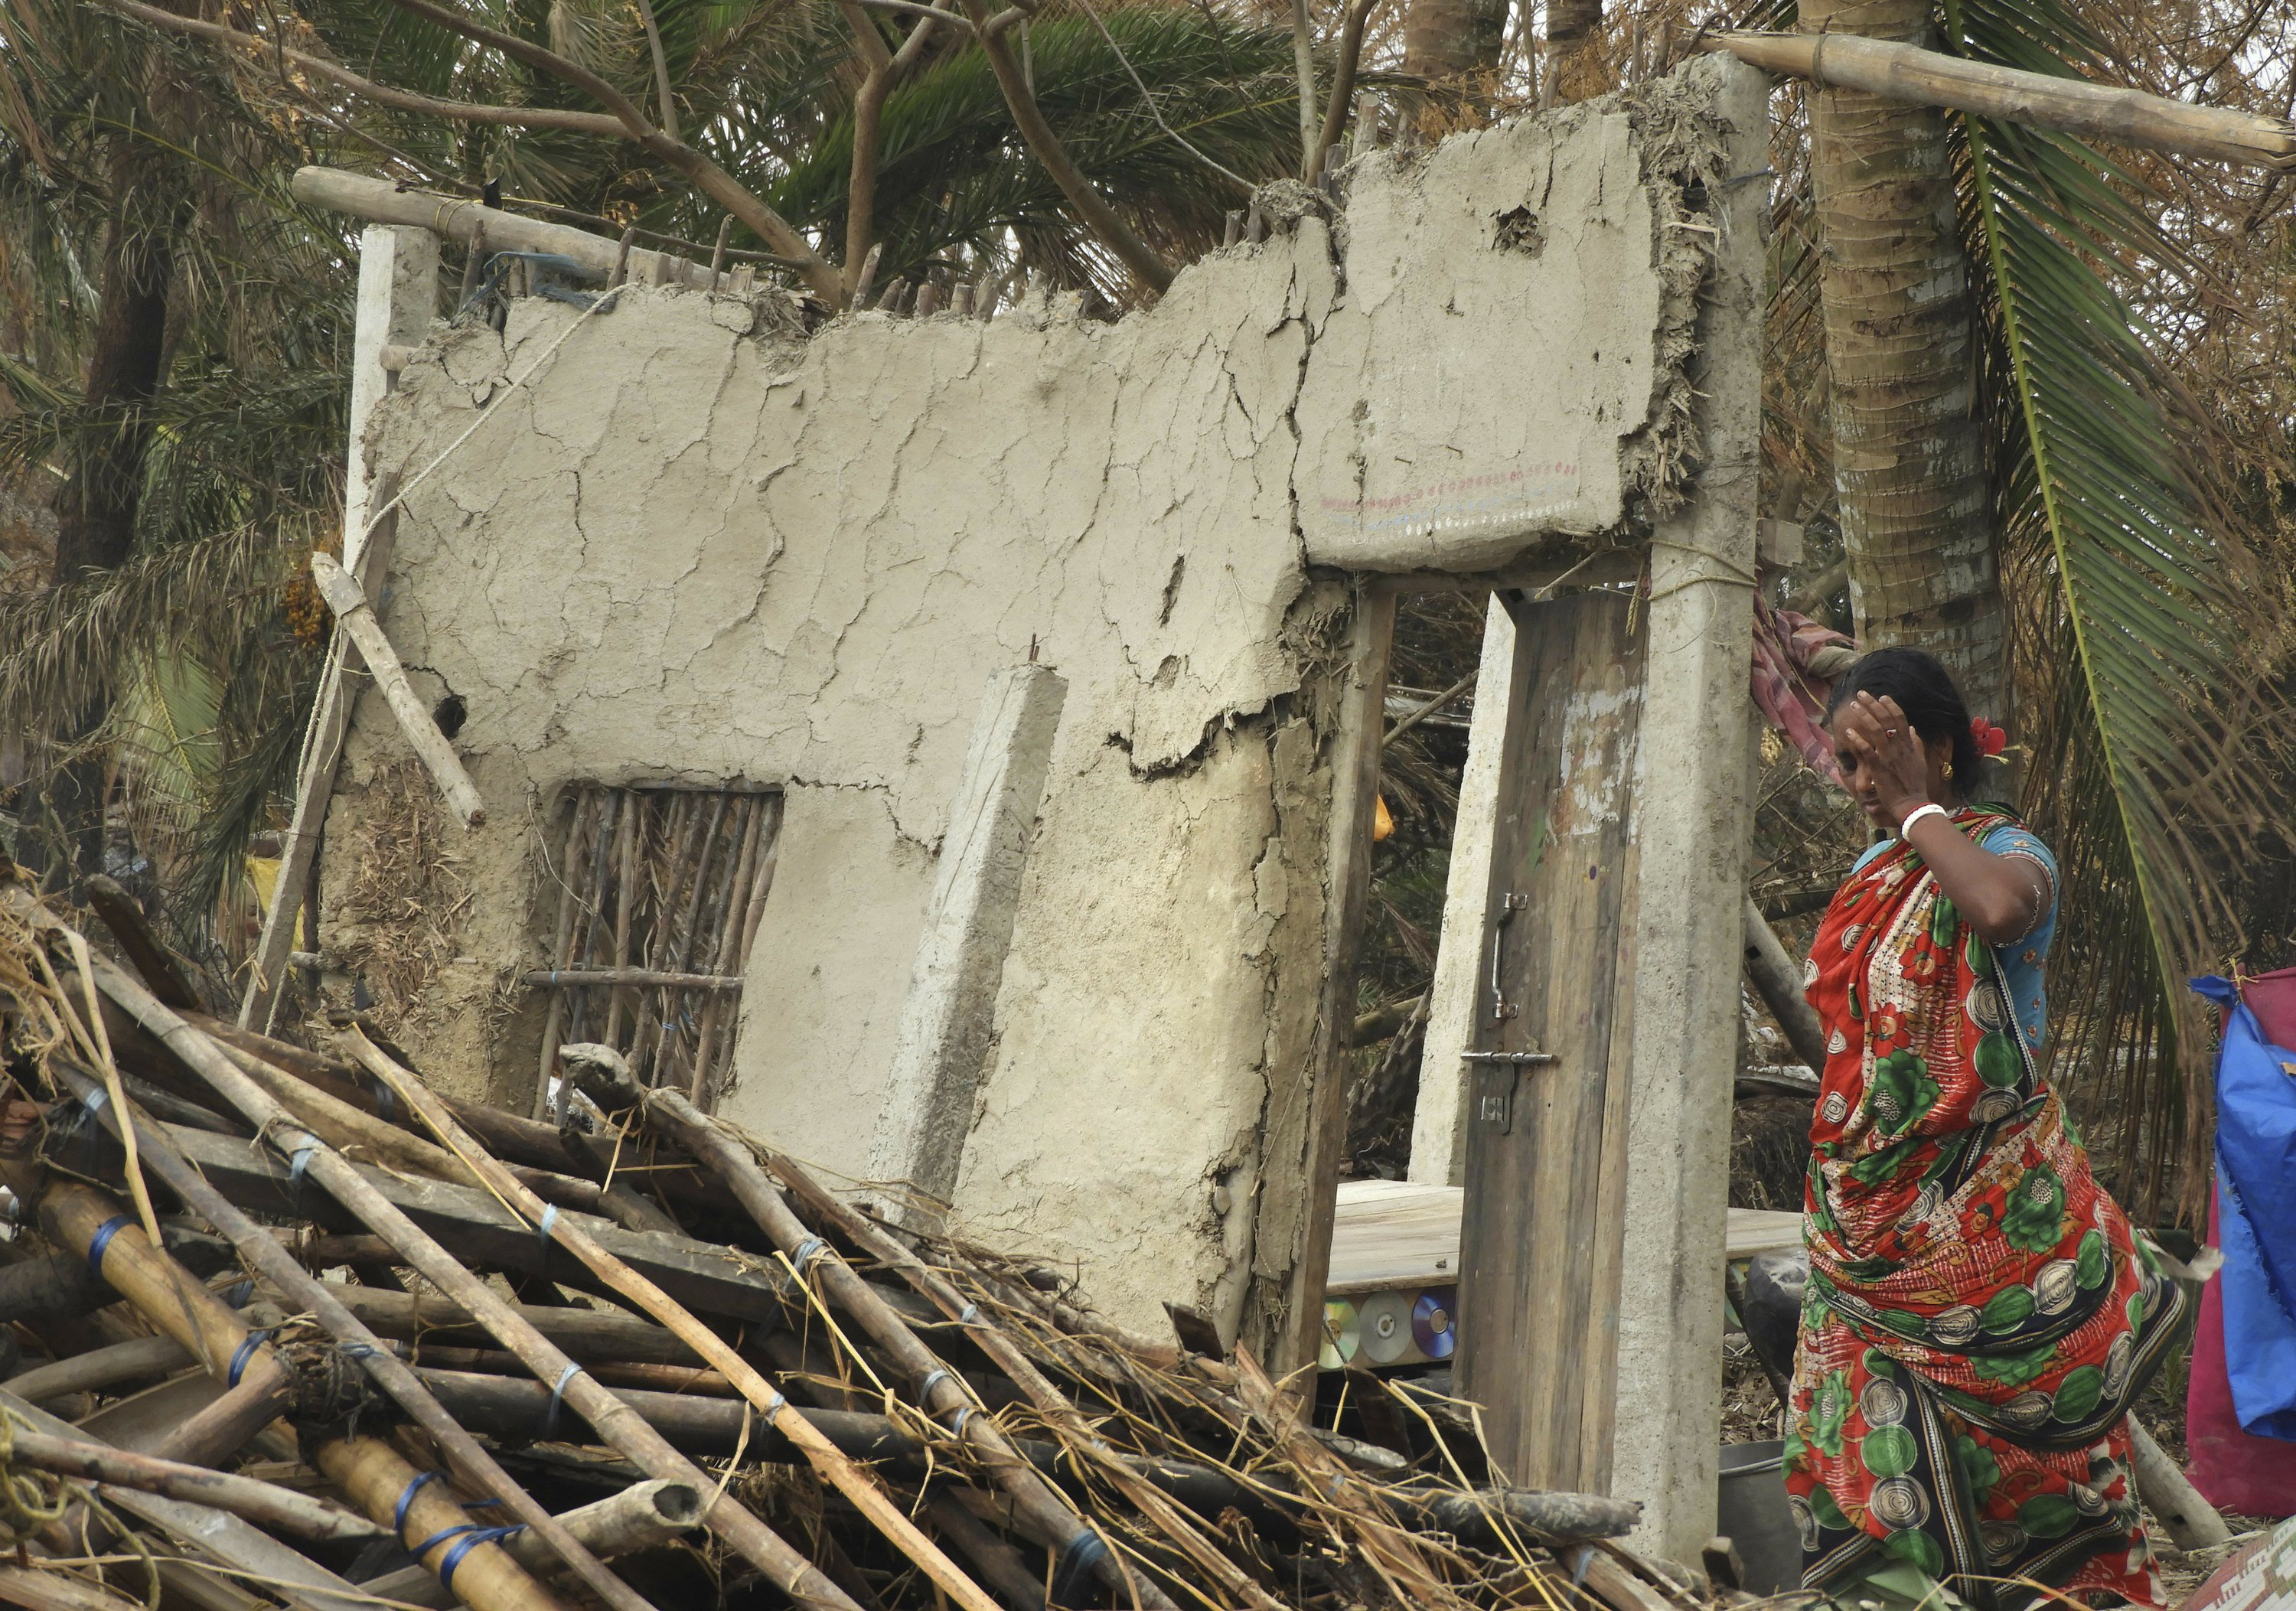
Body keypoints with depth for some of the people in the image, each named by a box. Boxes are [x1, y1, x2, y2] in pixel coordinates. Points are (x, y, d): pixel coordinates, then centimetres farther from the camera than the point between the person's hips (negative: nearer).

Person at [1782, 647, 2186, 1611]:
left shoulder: (2005, 849, -6)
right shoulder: (1870, 877, 15)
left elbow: (2001, 909, -33)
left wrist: (1915, 806, -19)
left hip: (1983, 1203, -6)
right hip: (1871, 1212, 6)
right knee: (1876, 1435, 3)